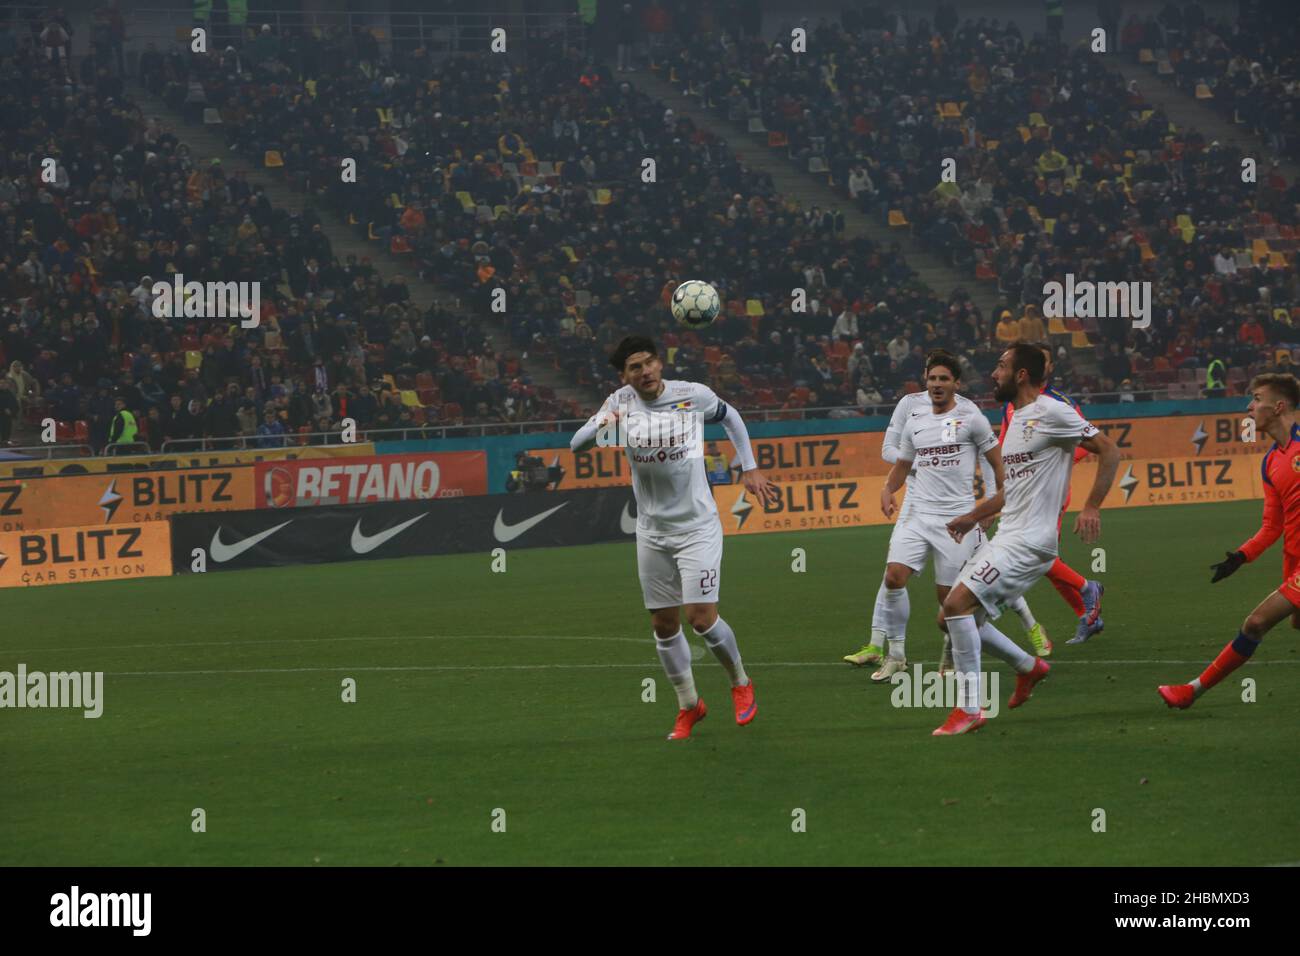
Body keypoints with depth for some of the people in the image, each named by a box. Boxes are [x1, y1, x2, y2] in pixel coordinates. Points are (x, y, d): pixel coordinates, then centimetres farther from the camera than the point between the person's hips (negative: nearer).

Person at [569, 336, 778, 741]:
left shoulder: (694, 395, -8)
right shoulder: (621, 403, -4)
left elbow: (729, 416, 13)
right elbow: (576, 445, -6)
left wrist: (750, 469, 11)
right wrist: (600, 427, -28)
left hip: (697, 527, -3)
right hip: (652, 532, 3)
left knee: (702, 618, -12)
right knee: (664, 624, 6)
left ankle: (740, 683, 15)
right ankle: (689, 706, 24)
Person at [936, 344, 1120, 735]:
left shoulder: (1051, 413, -10)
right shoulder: (1017, 419, 19)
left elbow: (1108, 450, -13)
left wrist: (1091, 508, -20)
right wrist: (973, 517, 25)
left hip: (1030, 541, -10)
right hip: (1007, 537, 10)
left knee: (957, 603, -20)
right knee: (958, 613, 9)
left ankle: (969, 709, -15)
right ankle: (1029, 667, 25)